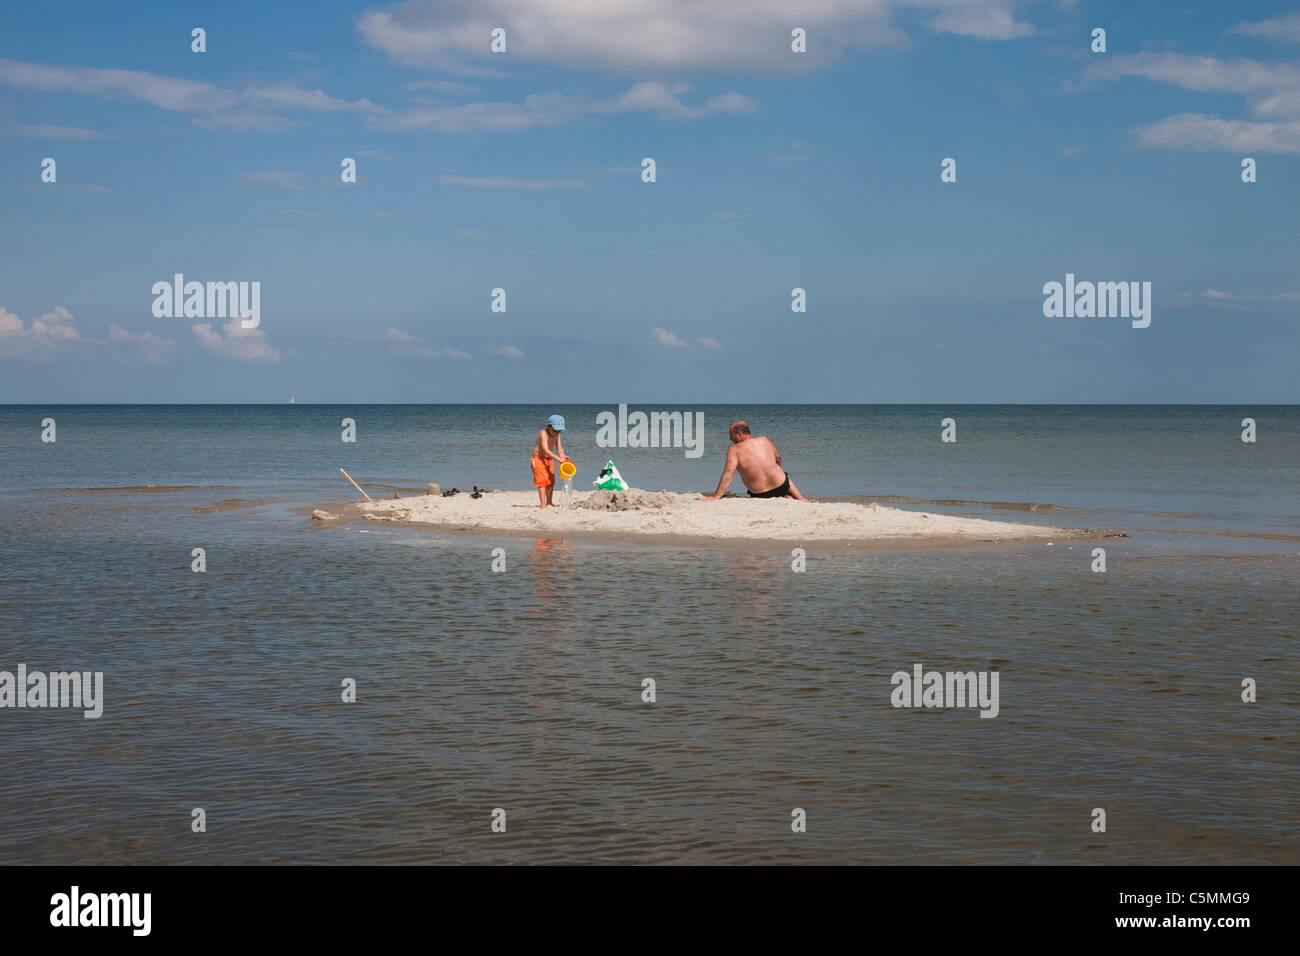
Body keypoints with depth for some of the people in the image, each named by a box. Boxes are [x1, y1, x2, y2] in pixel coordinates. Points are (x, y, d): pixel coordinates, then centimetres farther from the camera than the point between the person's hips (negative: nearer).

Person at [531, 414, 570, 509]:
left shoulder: (557, 434, 2)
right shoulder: (543, 433, -22)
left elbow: (559, 447, 2)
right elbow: (546, 450, -30)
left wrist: (562, 457, -18)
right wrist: (558, 458, -35)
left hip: (549, 459, 8)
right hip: (539, 459, -8)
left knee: (551, 482, 9)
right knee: (542, 481, -13)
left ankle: (549, 502, 19)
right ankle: (542, 504, -14)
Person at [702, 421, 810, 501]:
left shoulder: (735, 449, -13)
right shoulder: (765, 440, 1)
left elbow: (728, 473, -23)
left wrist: (716, 496, -23)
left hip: (760, 495, -3)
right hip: (781, 487, 3)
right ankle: (801, 499, 27)